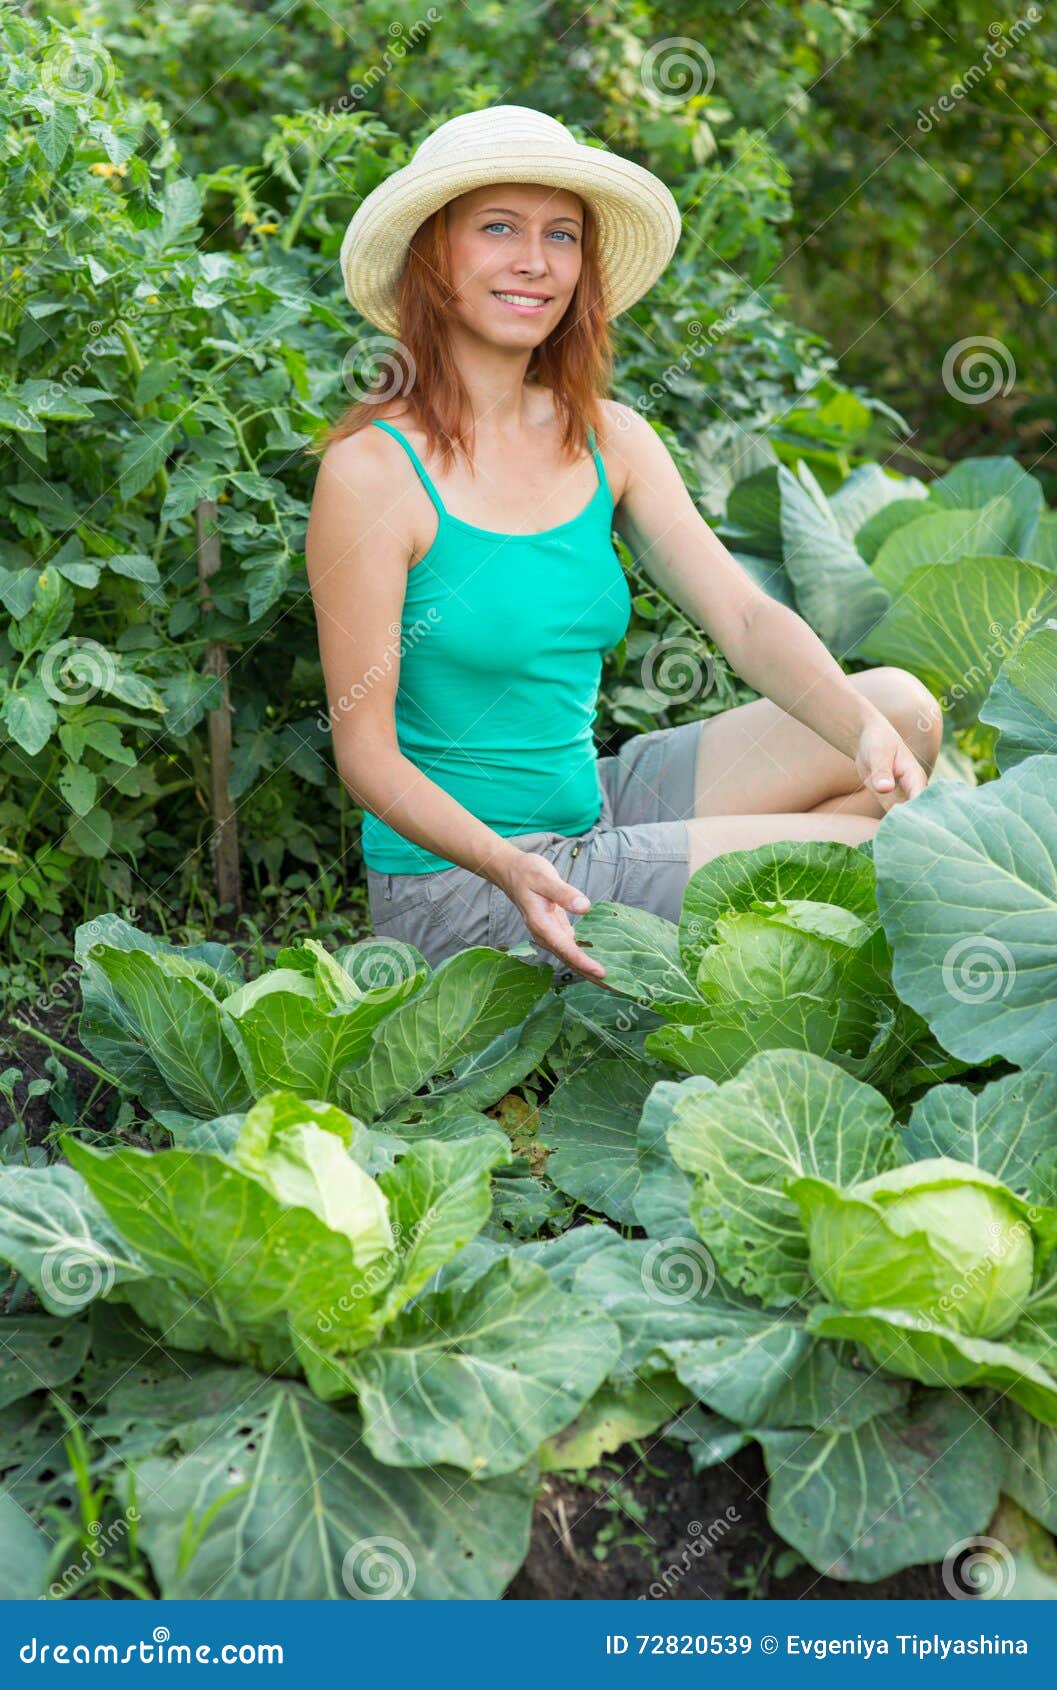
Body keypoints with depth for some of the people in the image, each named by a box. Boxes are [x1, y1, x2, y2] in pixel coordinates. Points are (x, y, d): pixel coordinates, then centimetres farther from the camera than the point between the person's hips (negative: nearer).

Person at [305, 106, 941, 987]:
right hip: (456, 878, -7)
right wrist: (507, 867, -31)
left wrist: (867, 729, -22)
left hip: (594, 809, 7)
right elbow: (366, 752, -15)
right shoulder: (372, 471, -16)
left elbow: (748, 618, -3)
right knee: (870, 854, -12)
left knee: (904, 707, 1)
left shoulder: (609, 438, 4)